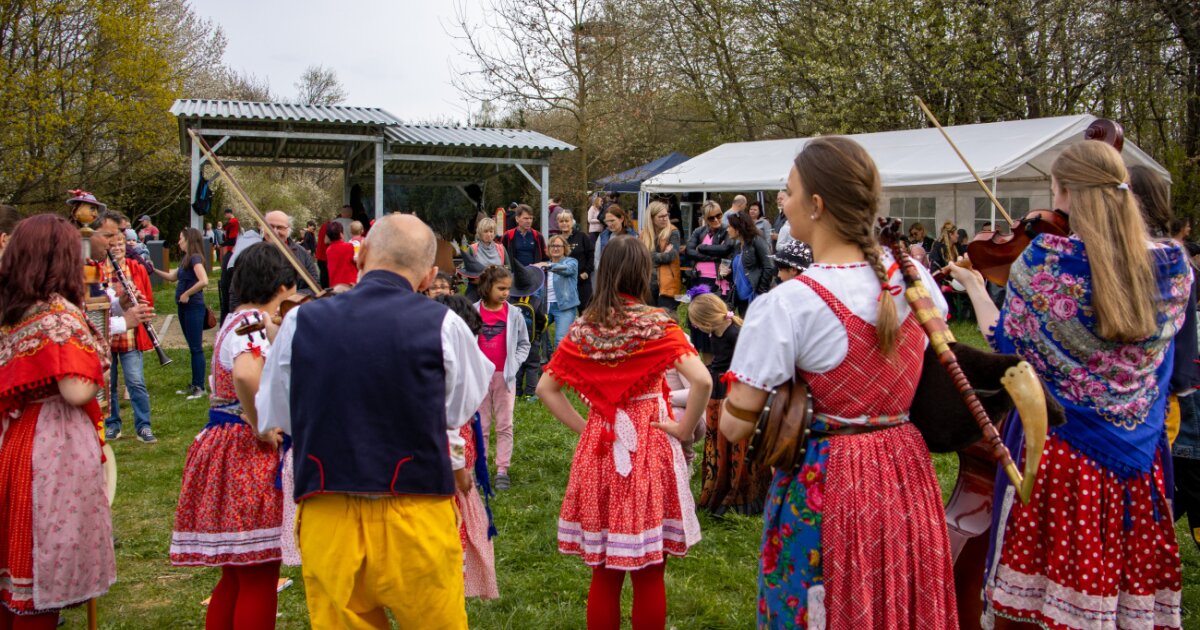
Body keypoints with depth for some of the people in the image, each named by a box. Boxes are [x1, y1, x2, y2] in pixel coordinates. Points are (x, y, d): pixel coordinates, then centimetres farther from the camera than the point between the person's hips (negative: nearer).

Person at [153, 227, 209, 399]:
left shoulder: (195, 258, -14)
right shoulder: (186, 259, 14)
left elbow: (204, 281, -26)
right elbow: (172, 277, 23)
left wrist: (187, 294, -17)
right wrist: (154, 270, 11)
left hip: (194, 307, -9)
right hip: (184, 307, 9)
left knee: (196, 348, -5)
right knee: (193, 347, 13)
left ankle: (200, 387, 0)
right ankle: (195, 385, 20)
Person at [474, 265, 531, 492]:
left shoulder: (513, 313, -1)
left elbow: (524, 344, 7)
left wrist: (514, 364, -6)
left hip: (504, 376, 1)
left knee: (505, 425, 4)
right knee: (480, 425, 8)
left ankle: (502, 470, 9)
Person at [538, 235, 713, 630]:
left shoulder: (583, 329, 1)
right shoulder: (657, 325, -10)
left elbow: (545, 388, 6)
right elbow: (702, 381, -21)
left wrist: (581, 425, 7)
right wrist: (683, 428, -9)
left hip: (598, 449, 3)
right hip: (650, 448, -3)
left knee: (604, 573, 14)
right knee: (649, 574, 9)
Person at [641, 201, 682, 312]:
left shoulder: (673, 232, -1)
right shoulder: (645, 233, 10)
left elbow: (671, 255, -12)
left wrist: (650, 256, -5)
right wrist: (662, 255, -9)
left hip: (667, 284, -4)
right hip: (648, 282, 4)